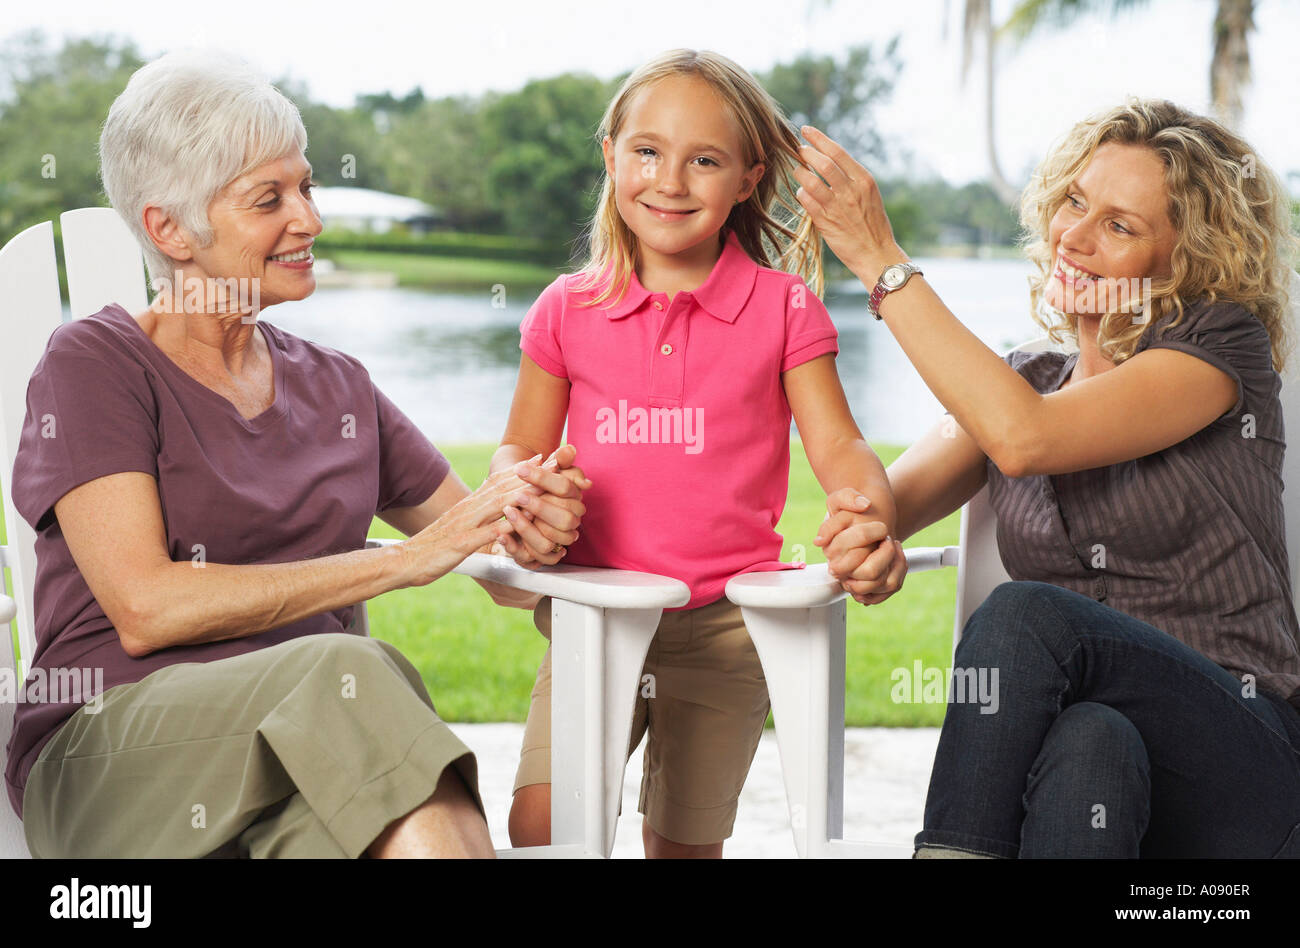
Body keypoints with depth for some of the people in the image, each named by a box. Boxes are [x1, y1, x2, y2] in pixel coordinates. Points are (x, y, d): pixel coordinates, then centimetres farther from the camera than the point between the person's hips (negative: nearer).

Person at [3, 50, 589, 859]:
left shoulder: (337, 387, 20)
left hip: (321, 743, 4)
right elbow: (146, 609, -10)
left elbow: (480, 545, 25)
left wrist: (532, 512, -2)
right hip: (115, 742, -4)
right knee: (350, 672, -35)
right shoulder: (95, 364, 3)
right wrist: (400, 560, -11)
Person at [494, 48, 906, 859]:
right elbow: (522, 448, 12)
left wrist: (873, 517, -29)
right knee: (541, 821, -13)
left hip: (724, 620, -1)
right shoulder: (568, 311, 4)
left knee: (684, 841, 7)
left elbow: (838, 444, -6)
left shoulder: (782, 307, -1)